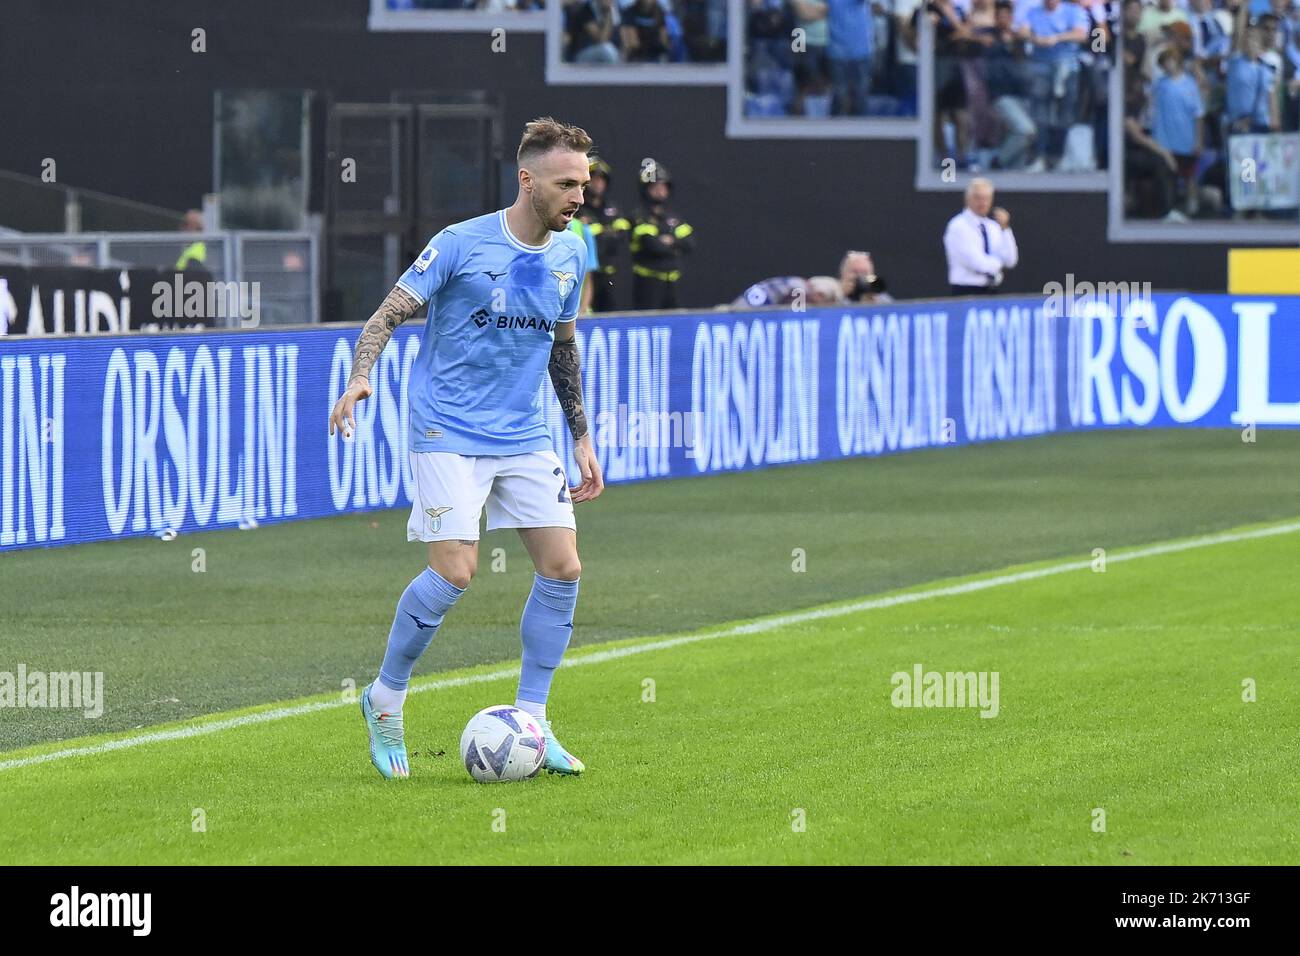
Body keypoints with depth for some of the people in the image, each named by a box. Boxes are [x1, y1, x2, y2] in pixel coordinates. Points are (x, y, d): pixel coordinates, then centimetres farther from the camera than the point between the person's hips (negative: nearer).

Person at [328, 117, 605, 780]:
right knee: (453, 573, -16)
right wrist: (359, 378, -28)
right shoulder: (462, 244, -12)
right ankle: (384, 701, 6)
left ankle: (530, 723, 8)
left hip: (524, 437, 6)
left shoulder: (569, 254, 6)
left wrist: (582, 438, 20)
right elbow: (390, 313, -10)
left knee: (563, 568, -4)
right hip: (449, 434, -6)